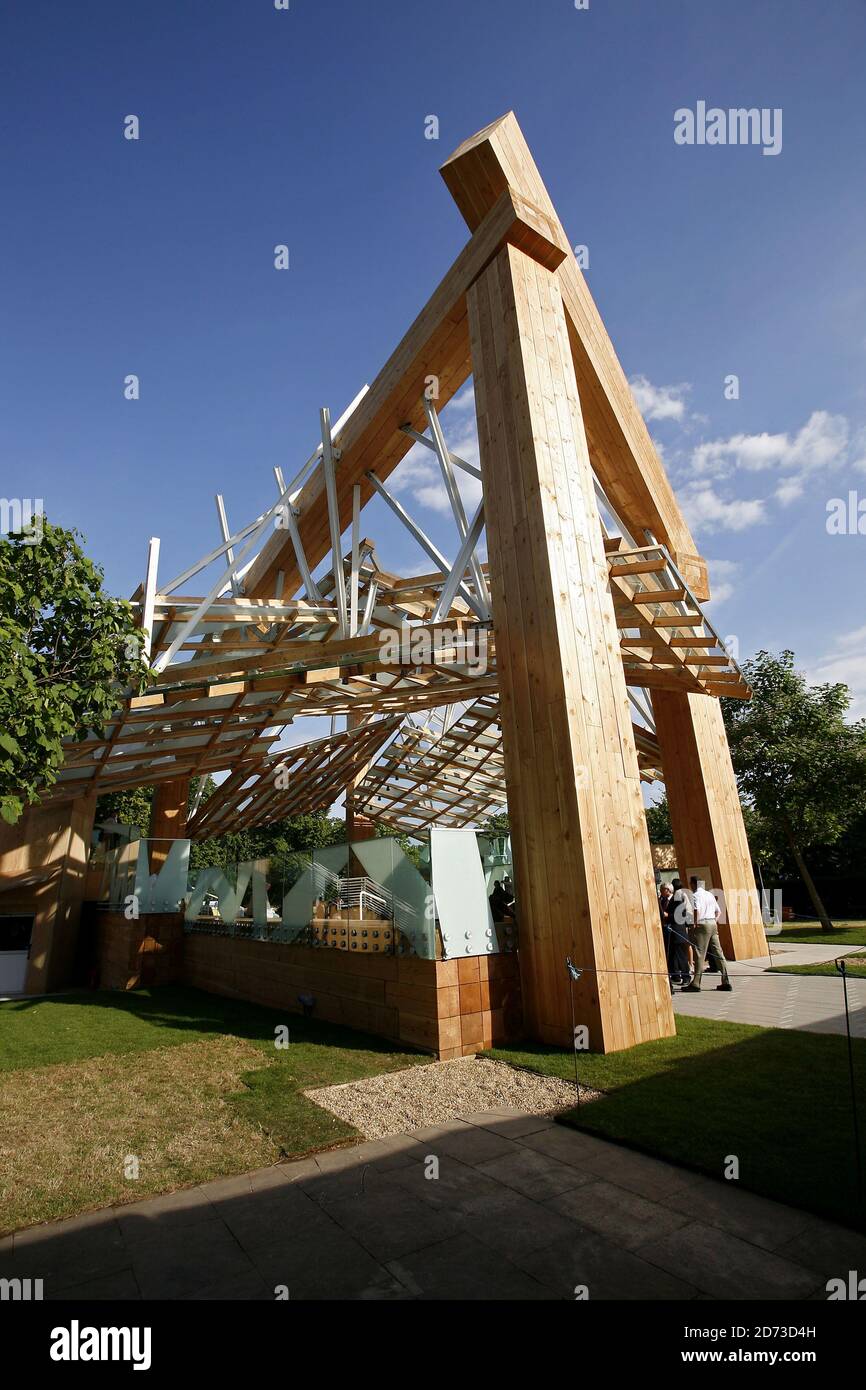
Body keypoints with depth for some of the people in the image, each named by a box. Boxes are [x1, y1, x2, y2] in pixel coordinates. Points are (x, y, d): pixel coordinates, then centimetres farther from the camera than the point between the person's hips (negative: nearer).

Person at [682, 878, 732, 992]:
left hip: (703, 924, -8)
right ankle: (726, 982, 12)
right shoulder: (710, 894, 19)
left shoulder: (696, 895, -7)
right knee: (718, 953, 10)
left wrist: (695, 924, -15)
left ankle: (696, 984, -3)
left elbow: (696, 910, -22)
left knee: (700, 955, -5)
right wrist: (715, 921, 16)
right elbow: (718, 912, 22)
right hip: (713, 924, 8)